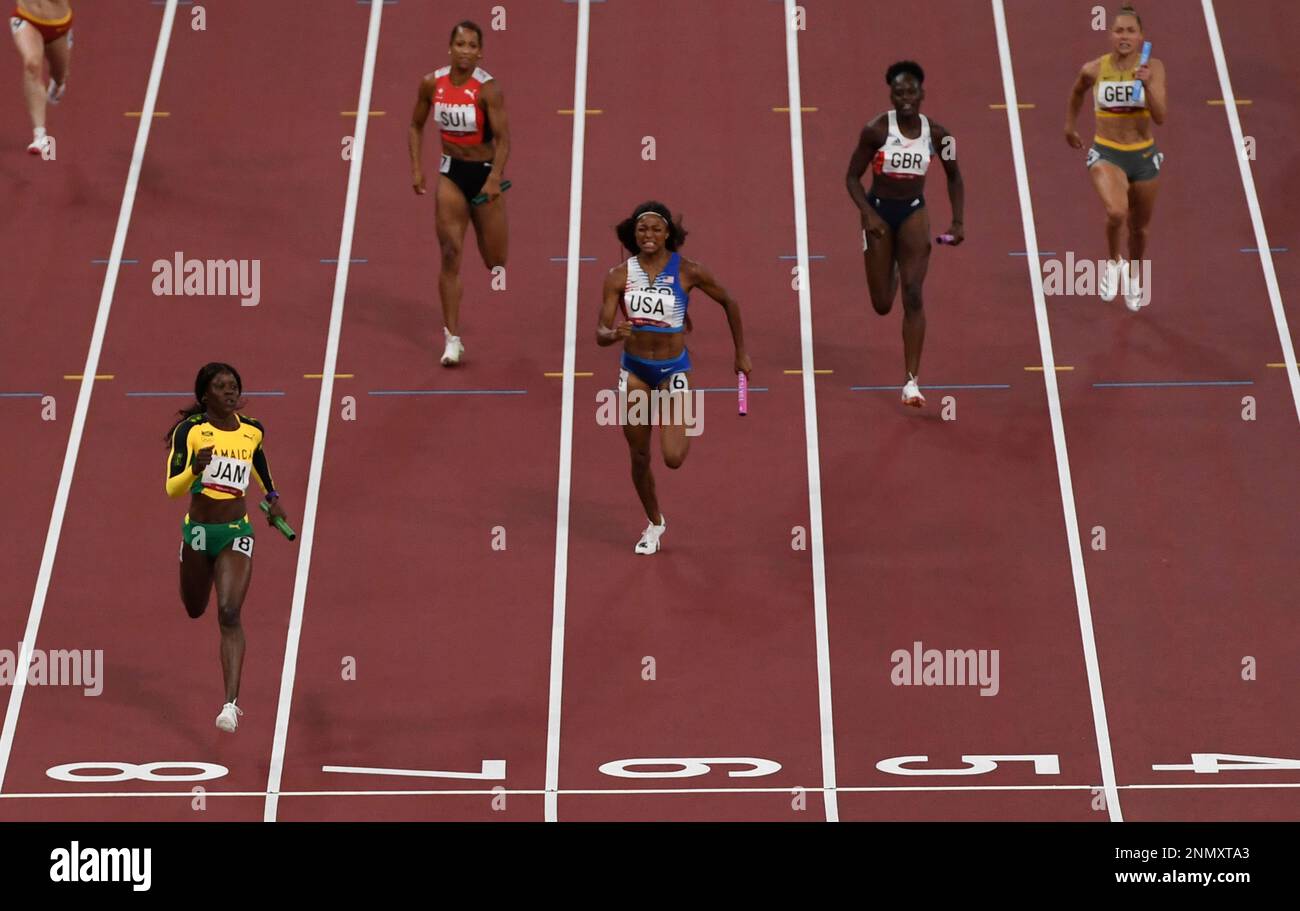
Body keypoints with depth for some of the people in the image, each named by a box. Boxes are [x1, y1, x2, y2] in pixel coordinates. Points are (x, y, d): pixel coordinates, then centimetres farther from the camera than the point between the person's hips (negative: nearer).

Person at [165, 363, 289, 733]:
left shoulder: (253, 431, 0)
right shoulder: (190, 430, -10)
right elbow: (172, 488, -17)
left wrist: (272, 496, 23)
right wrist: (195, 469, -36)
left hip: (237, 534, 0)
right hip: (198, 532, 1)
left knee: (229, 614, -17)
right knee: (195, 610, 20)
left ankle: (231, 704, -20)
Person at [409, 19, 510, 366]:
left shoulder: (487, 88, -17)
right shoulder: (432, 83, -4)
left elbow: (503, 138, -22)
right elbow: (416, 125, 12)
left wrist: (494, 178, -35)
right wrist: (415, 168, 4)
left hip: (485, 171, -3)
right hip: (451, 172, 3)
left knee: (496, 261, 6)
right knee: (450, 254, -7)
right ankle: (452, 337, -4)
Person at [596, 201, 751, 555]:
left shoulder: (688, 271, -11)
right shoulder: (619, 275, -7)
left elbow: (728, 302, 3)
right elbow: (600, 334, -8)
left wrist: (741, 353, 7)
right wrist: (615, 333, -32)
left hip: (673, 369, -2)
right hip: (634, 369, 2)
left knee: (673, 457, -16)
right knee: (639, 457, 9)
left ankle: (683, 427, 21)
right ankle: (654, 523, 33)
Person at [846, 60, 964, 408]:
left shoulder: (935, 133, -7)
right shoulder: (876, 129, -13)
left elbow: (953, 176, 8)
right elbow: (852, 176, -7)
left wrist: (957, 221, -1)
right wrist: (868, 214, -21)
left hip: (914, 212, 1)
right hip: (879, 211, -1)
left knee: (913, 294, -12)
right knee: (882, 305, 5)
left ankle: (912, 382, -8)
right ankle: (890, 273, 48)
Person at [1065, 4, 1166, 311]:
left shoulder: (1153, 67, -9)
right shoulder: (1093, 70, -6)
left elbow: (1160, 117, -16)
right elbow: (1077, 92, 17)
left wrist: (1148, 84, -30)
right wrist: (1069, 126, 24)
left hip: (1144, 156, 1)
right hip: (1106, 154, -1)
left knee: (1139, 228, 17)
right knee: (1116, 212, -29)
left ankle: (1133, 279, 47)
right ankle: (1112, 261, 2)